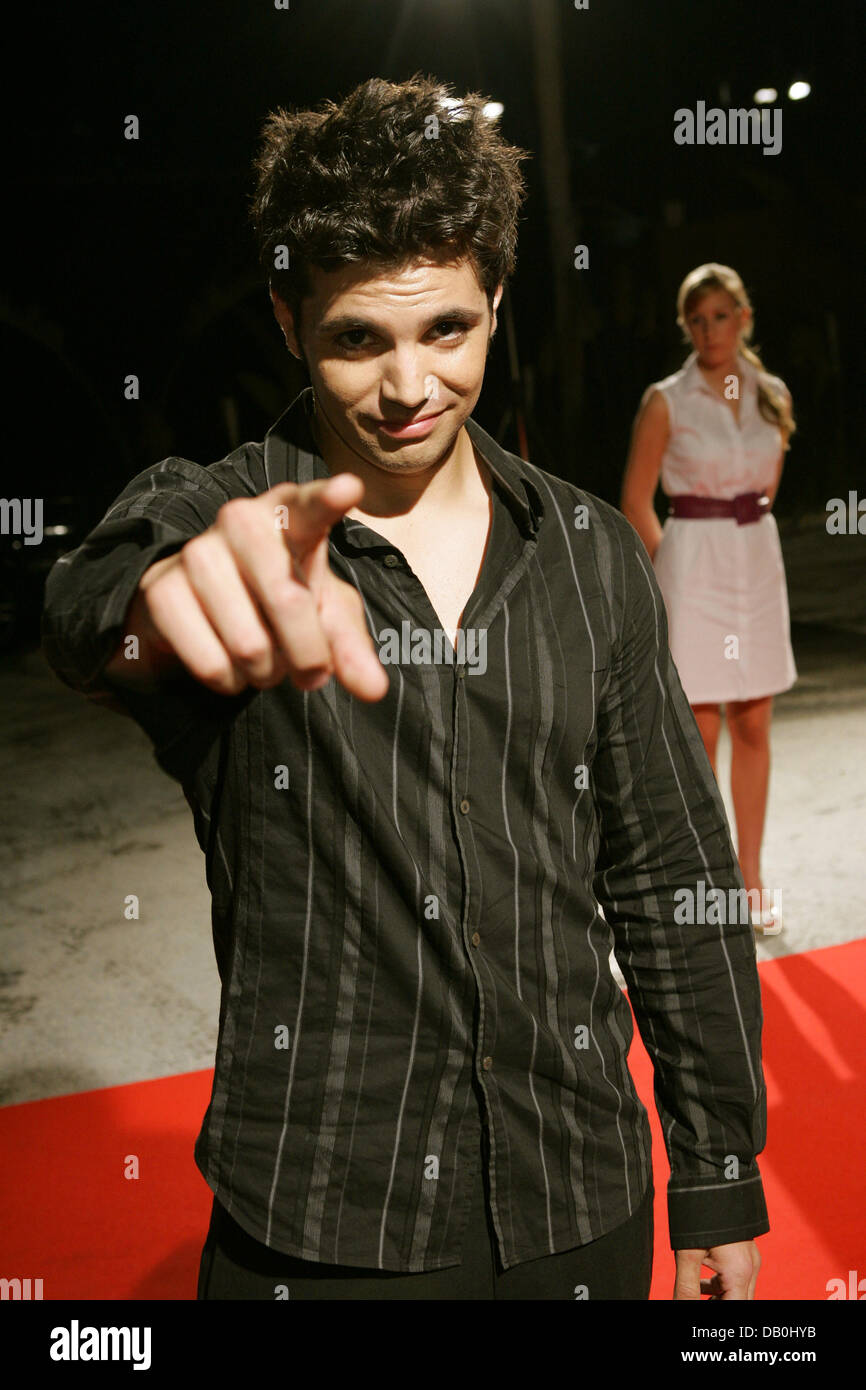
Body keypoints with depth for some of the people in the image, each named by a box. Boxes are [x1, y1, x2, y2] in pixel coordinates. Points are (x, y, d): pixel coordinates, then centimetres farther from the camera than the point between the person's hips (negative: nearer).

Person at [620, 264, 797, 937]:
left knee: (753, 728, 7)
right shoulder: (666, 402, -6)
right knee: (700, 733, -1)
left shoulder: (772, 396, 6)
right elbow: (637, 503, -1)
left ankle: (751, 882, 18)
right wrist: (676, 569, 2)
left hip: (759, 561, 4)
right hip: (693, 565, -4)